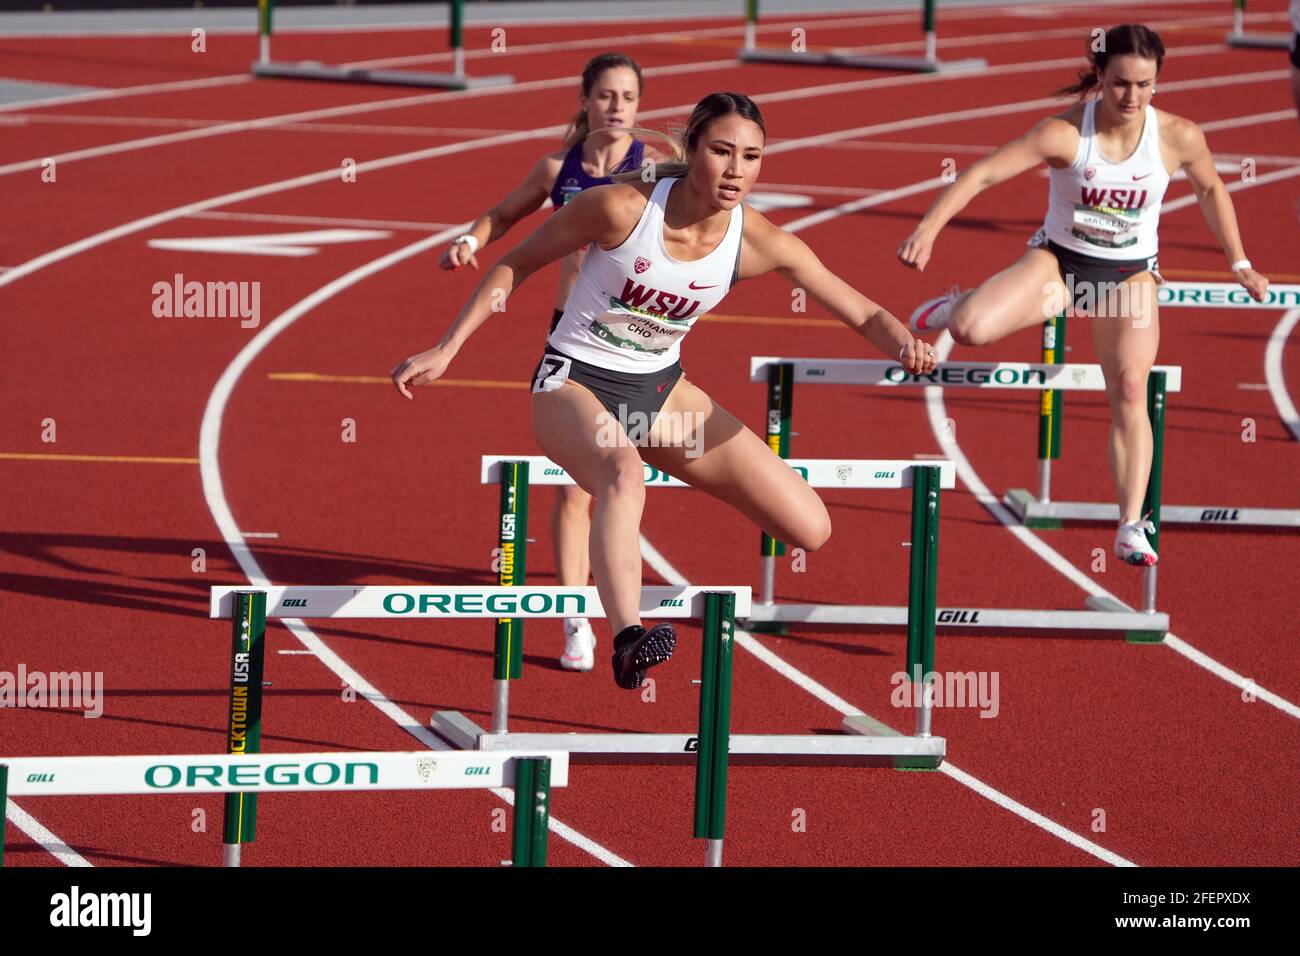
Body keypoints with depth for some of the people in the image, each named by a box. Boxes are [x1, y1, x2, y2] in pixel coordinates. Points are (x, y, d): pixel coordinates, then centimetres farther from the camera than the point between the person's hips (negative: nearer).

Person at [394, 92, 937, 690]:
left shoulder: (759, 243, -12)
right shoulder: (622, 207, -22)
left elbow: (865, 315, -6)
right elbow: (516, 264, -8)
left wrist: (906, 346, -29)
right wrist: (445, 351, -9)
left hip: (662, 390, 5)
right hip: (574, 383, -5)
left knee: (810, 530, -4)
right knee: (624, 473, -43)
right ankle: (628, 641, -59)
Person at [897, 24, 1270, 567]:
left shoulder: (1179, 138, -17)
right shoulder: (1065, 134, -24)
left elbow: (1210, 189, 5)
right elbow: (982, 174, -28)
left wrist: (1239, 264, 9)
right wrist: (928, 230, -39)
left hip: (1130, 273, 1)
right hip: (1059, 260, -1)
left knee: (1130, 390, -12)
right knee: (972, 330, -24)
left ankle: (1132, 526, -4)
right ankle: (955, 307, 16)